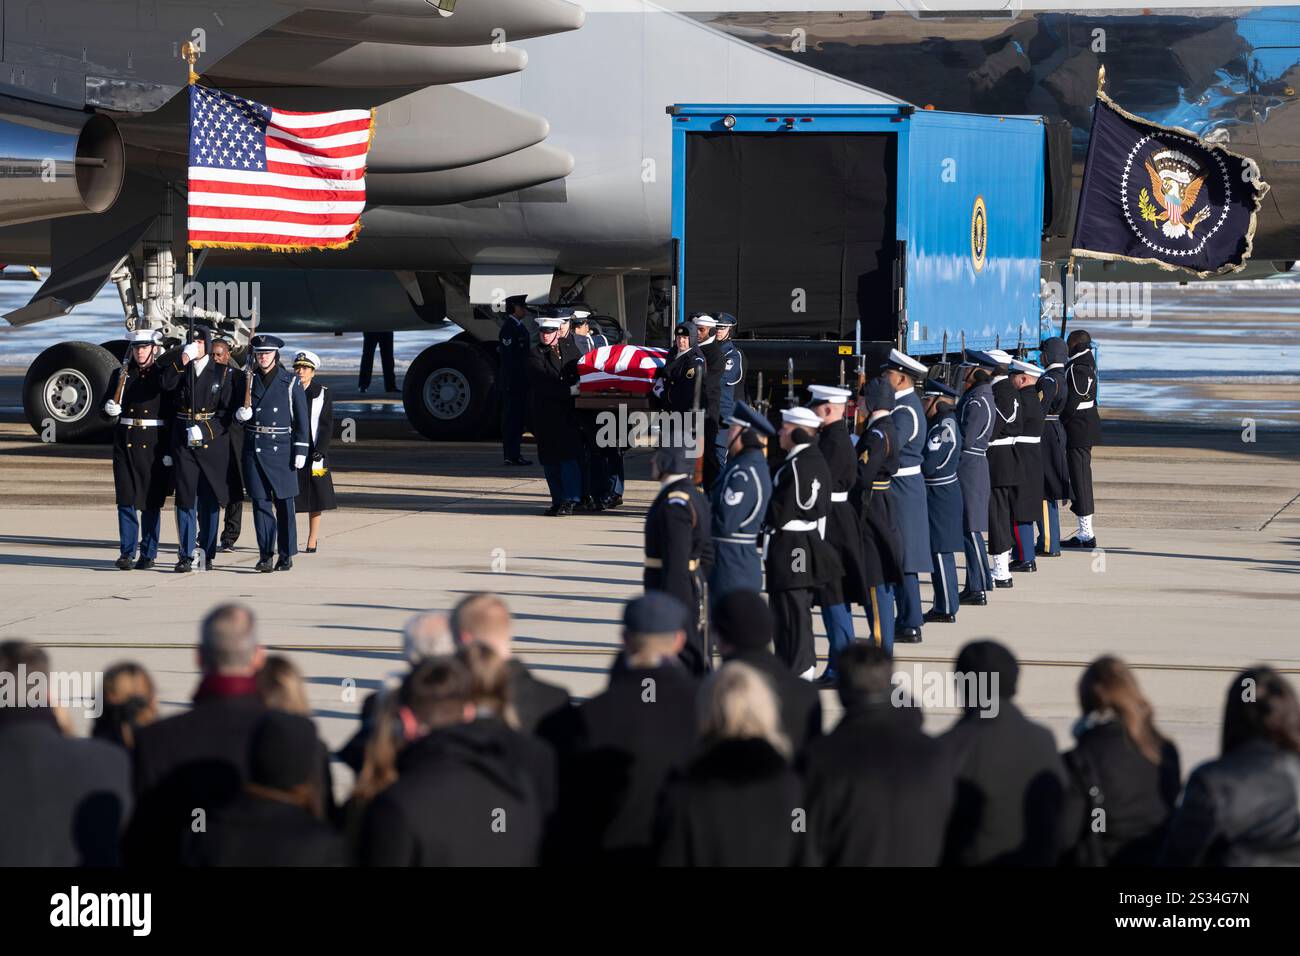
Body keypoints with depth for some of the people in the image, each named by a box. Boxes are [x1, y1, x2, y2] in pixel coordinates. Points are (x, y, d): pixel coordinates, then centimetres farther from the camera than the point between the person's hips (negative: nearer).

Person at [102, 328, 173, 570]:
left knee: (151, 502, 3)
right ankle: (127, 553, 2)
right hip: (125, 442, 2)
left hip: (154, 444, -2)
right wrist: (109, 409, -12)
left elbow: (174, 414, -1)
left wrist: (170, 451, -7)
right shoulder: (121, 375, 9)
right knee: (126, 500, -2)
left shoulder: (164, 376, 1)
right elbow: (105, 409, 13)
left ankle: (148, 554, 10)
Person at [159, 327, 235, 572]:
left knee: (209, 500, 4)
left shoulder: (222, 372, 5)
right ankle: (186, 555, -3)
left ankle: (206, 552, 13)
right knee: (185, 497, -3)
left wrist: (206, 430, -10)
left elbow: (227, 409, 0)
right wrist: (182, 361, -18)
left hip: (212, 441, -1)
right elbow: (166, 384, -13)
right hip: (183, 440, 1)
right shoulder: (178, 369, 9)